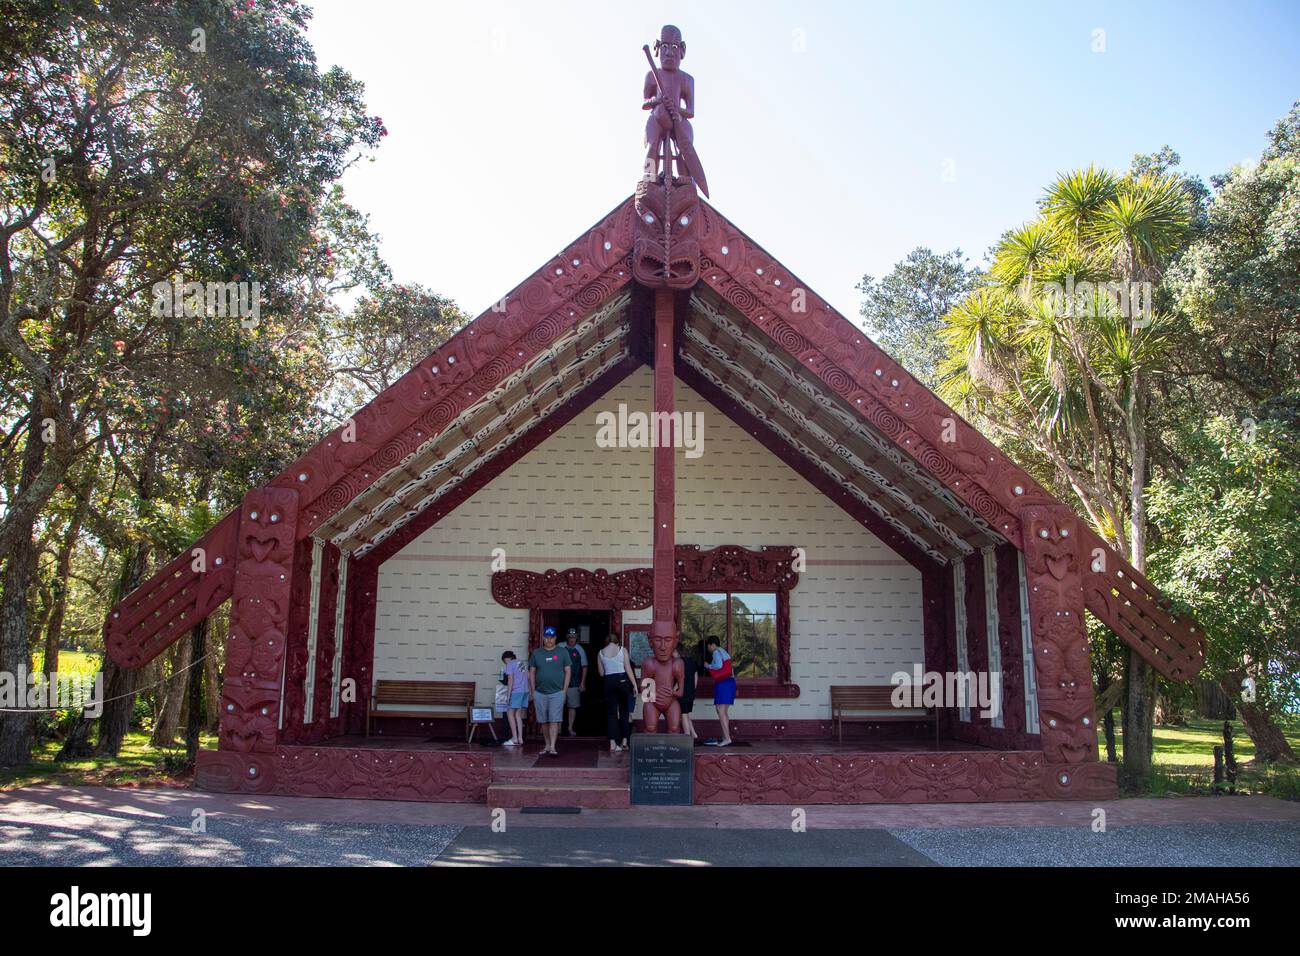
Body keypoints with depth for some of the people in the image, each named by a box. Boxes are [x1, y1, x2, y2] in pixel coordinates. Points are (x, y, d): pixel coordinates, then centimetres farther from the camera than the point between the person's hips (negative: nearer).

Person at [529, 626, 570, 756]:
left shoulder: (562, 652, 4)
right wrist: (533, 691, 4)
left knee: (554, 720, -8)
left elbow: (567, 671, 5)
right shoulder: (536, 653, 8)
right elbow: (532, 672, 10)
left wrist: (565, 690, -3)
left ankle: (552, 747, -10)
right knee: (544, 721, 8)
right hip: (540, 693, 2)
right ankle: (547, 745, 20)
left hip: (557, 692, -2)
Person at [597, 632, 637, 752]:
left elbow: (601, 673, 8)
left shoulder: (601, 653, 7)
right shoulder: (622, 650, 1)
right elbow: (628, 669, -4)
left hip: (608, 682, 1)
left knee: (611, 712, 4)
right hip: (622, 680, -1)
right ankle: (624, 740, 13)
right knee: (624, 711, 12)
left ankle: (613, 744, -3)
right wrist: (635, 684, -3)